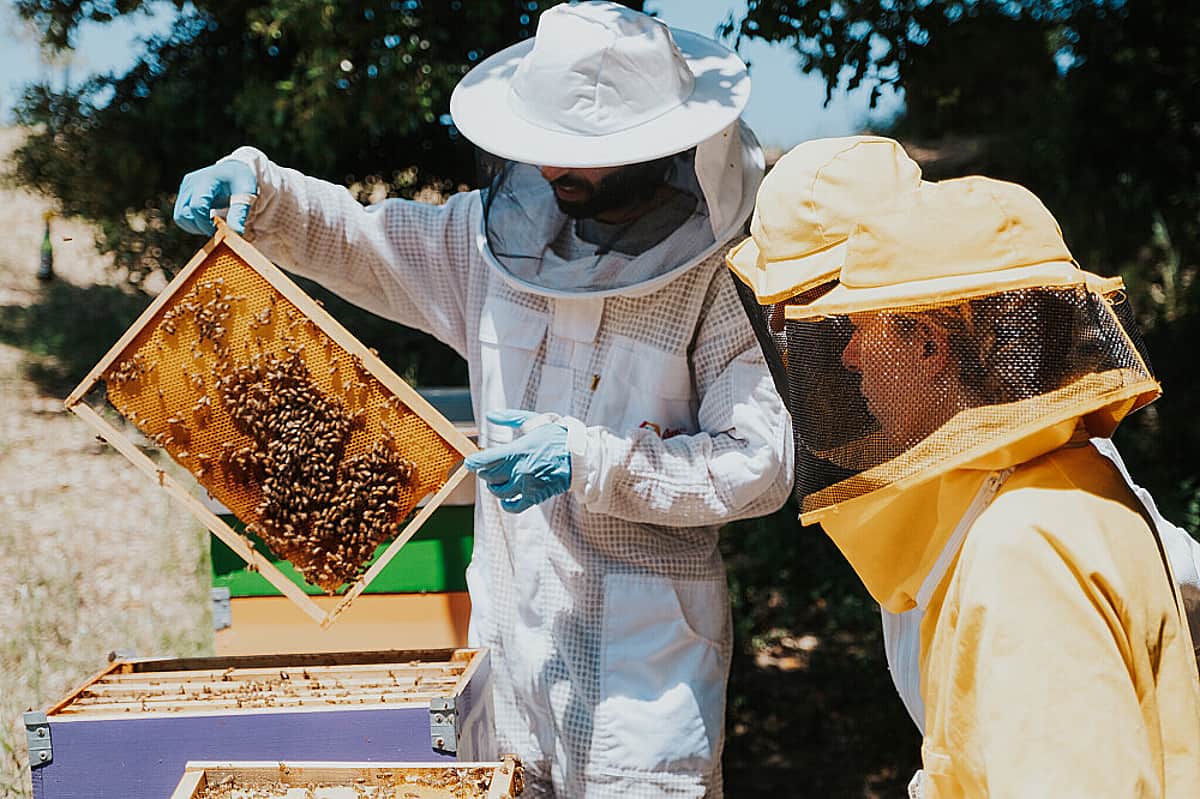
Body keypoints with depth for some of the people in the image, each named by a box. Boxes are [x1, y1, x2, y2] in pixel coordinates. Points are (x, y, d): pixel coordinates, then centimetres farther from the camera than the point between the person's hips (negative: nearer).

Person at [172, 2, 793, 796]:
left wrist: (591, 462, -23)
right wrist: (257, 189, -4)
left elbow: (761, 463, -17)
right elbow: (358, 240, 15)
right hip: (511, 625, 5)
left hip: (646, 647, -5)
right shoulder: (504, 234, 4)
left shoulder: (713, 281, -13)